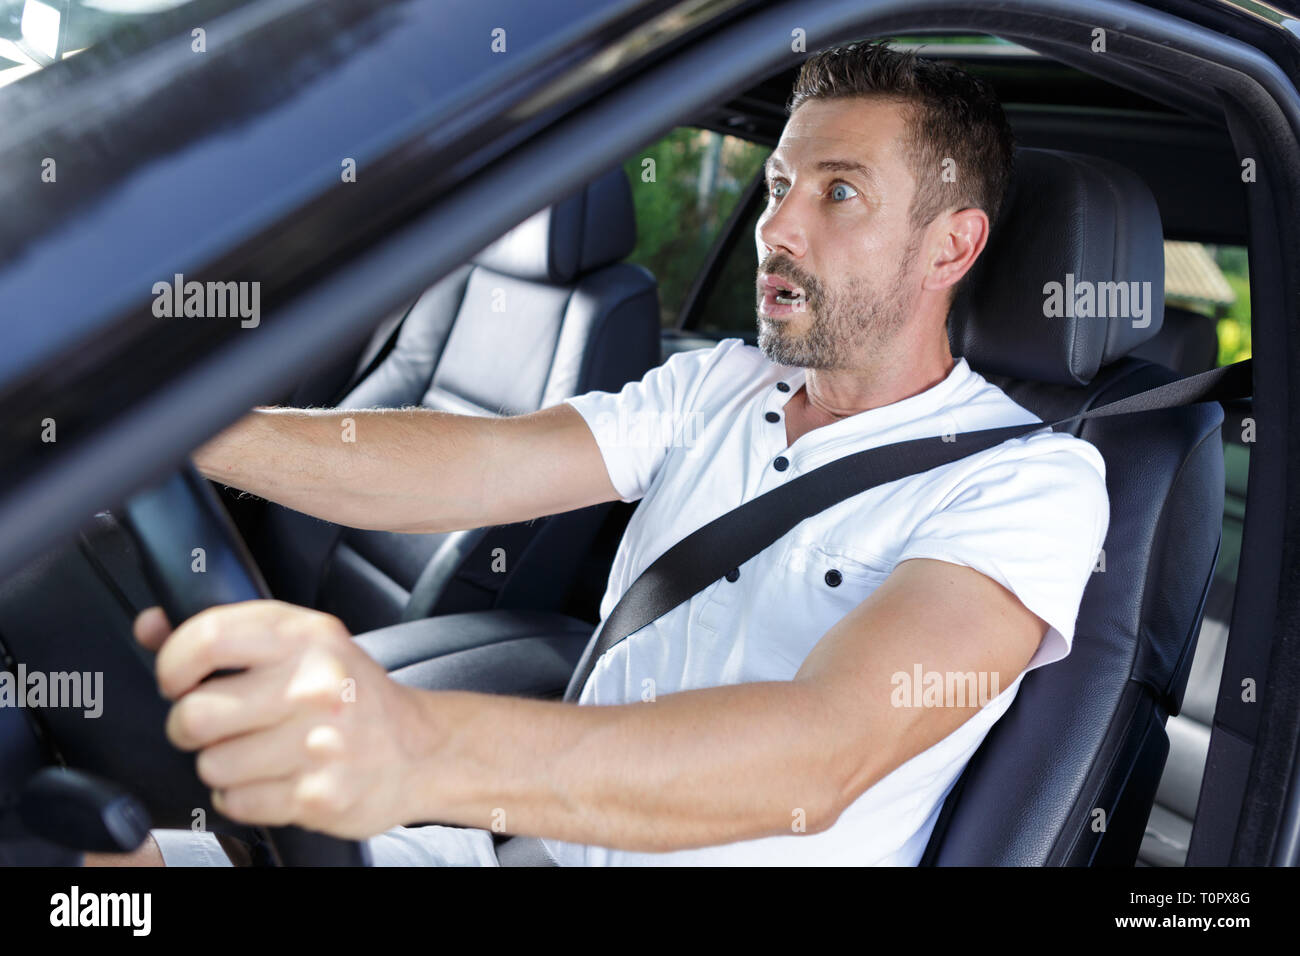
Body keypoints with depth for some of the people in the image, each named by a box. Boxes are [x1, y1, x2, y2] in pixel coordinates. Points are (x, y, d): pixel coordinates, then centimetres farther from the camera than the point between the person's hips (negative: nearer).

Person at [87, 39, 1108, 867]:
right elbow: (480, 466, -6)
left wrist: (415, 746, -45)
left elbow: (824, 752, -30)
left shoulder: (1032, 482, -13)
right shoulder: (715, 386, 8)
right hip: (533, 837, 5)